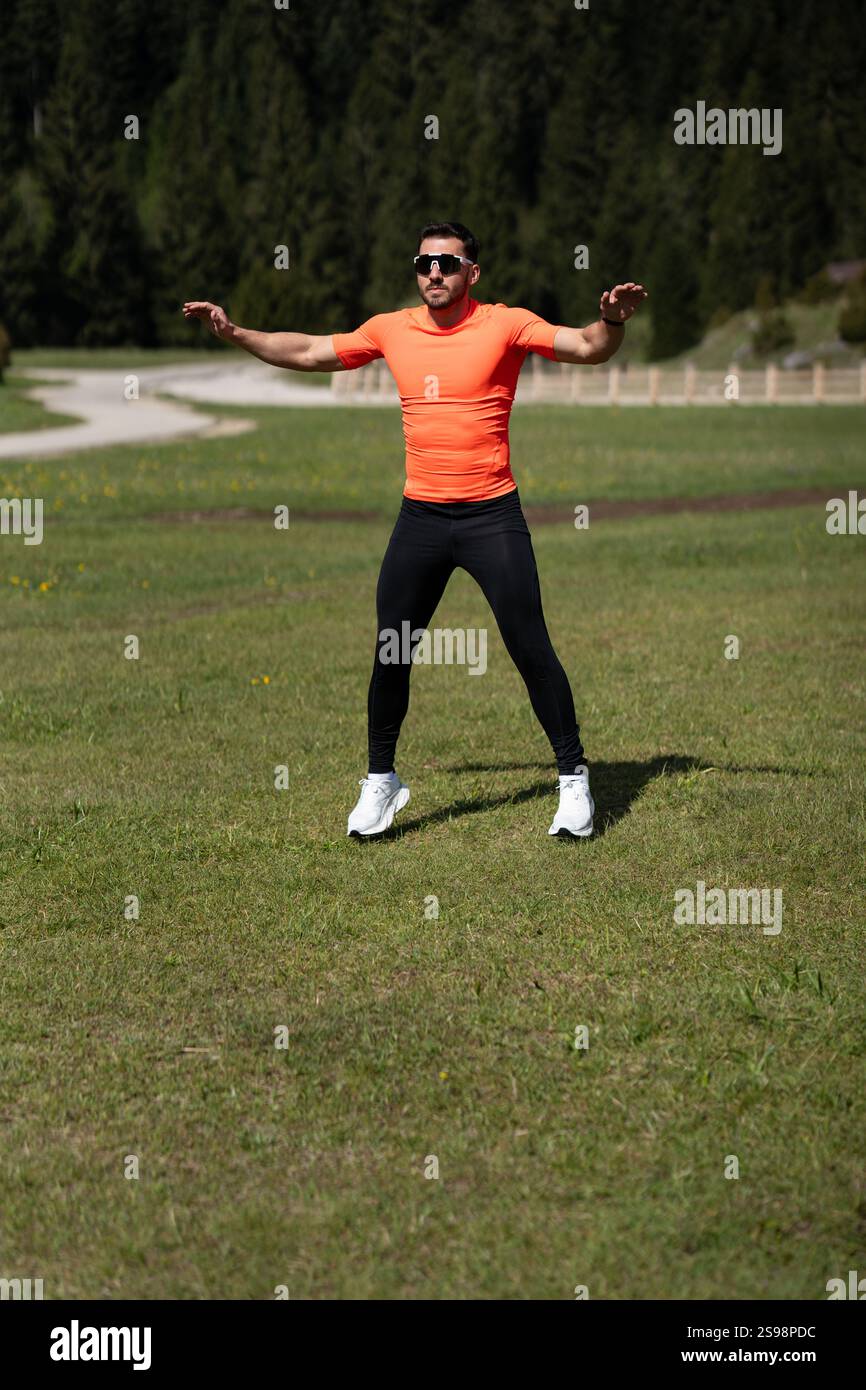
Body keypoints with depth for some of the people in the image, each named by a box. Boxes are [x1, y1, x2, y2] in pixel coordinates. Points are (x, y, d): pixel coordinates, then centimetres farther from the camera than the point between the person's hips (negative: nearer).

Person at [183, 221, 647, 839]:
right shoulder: (391, 330, 6)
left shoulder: (505, 325, -5)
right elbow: (309, 353, 15)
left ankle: (574, 777, 9)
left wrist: (612, 323, -35)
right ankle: (380, 780, 22)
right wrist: (235, 333, 8)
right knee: (391, 653, 6)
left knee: (531, 649, -4)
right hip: (420, 515, 4)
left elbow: (586, 348, -14)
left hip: (493, 514, -3)